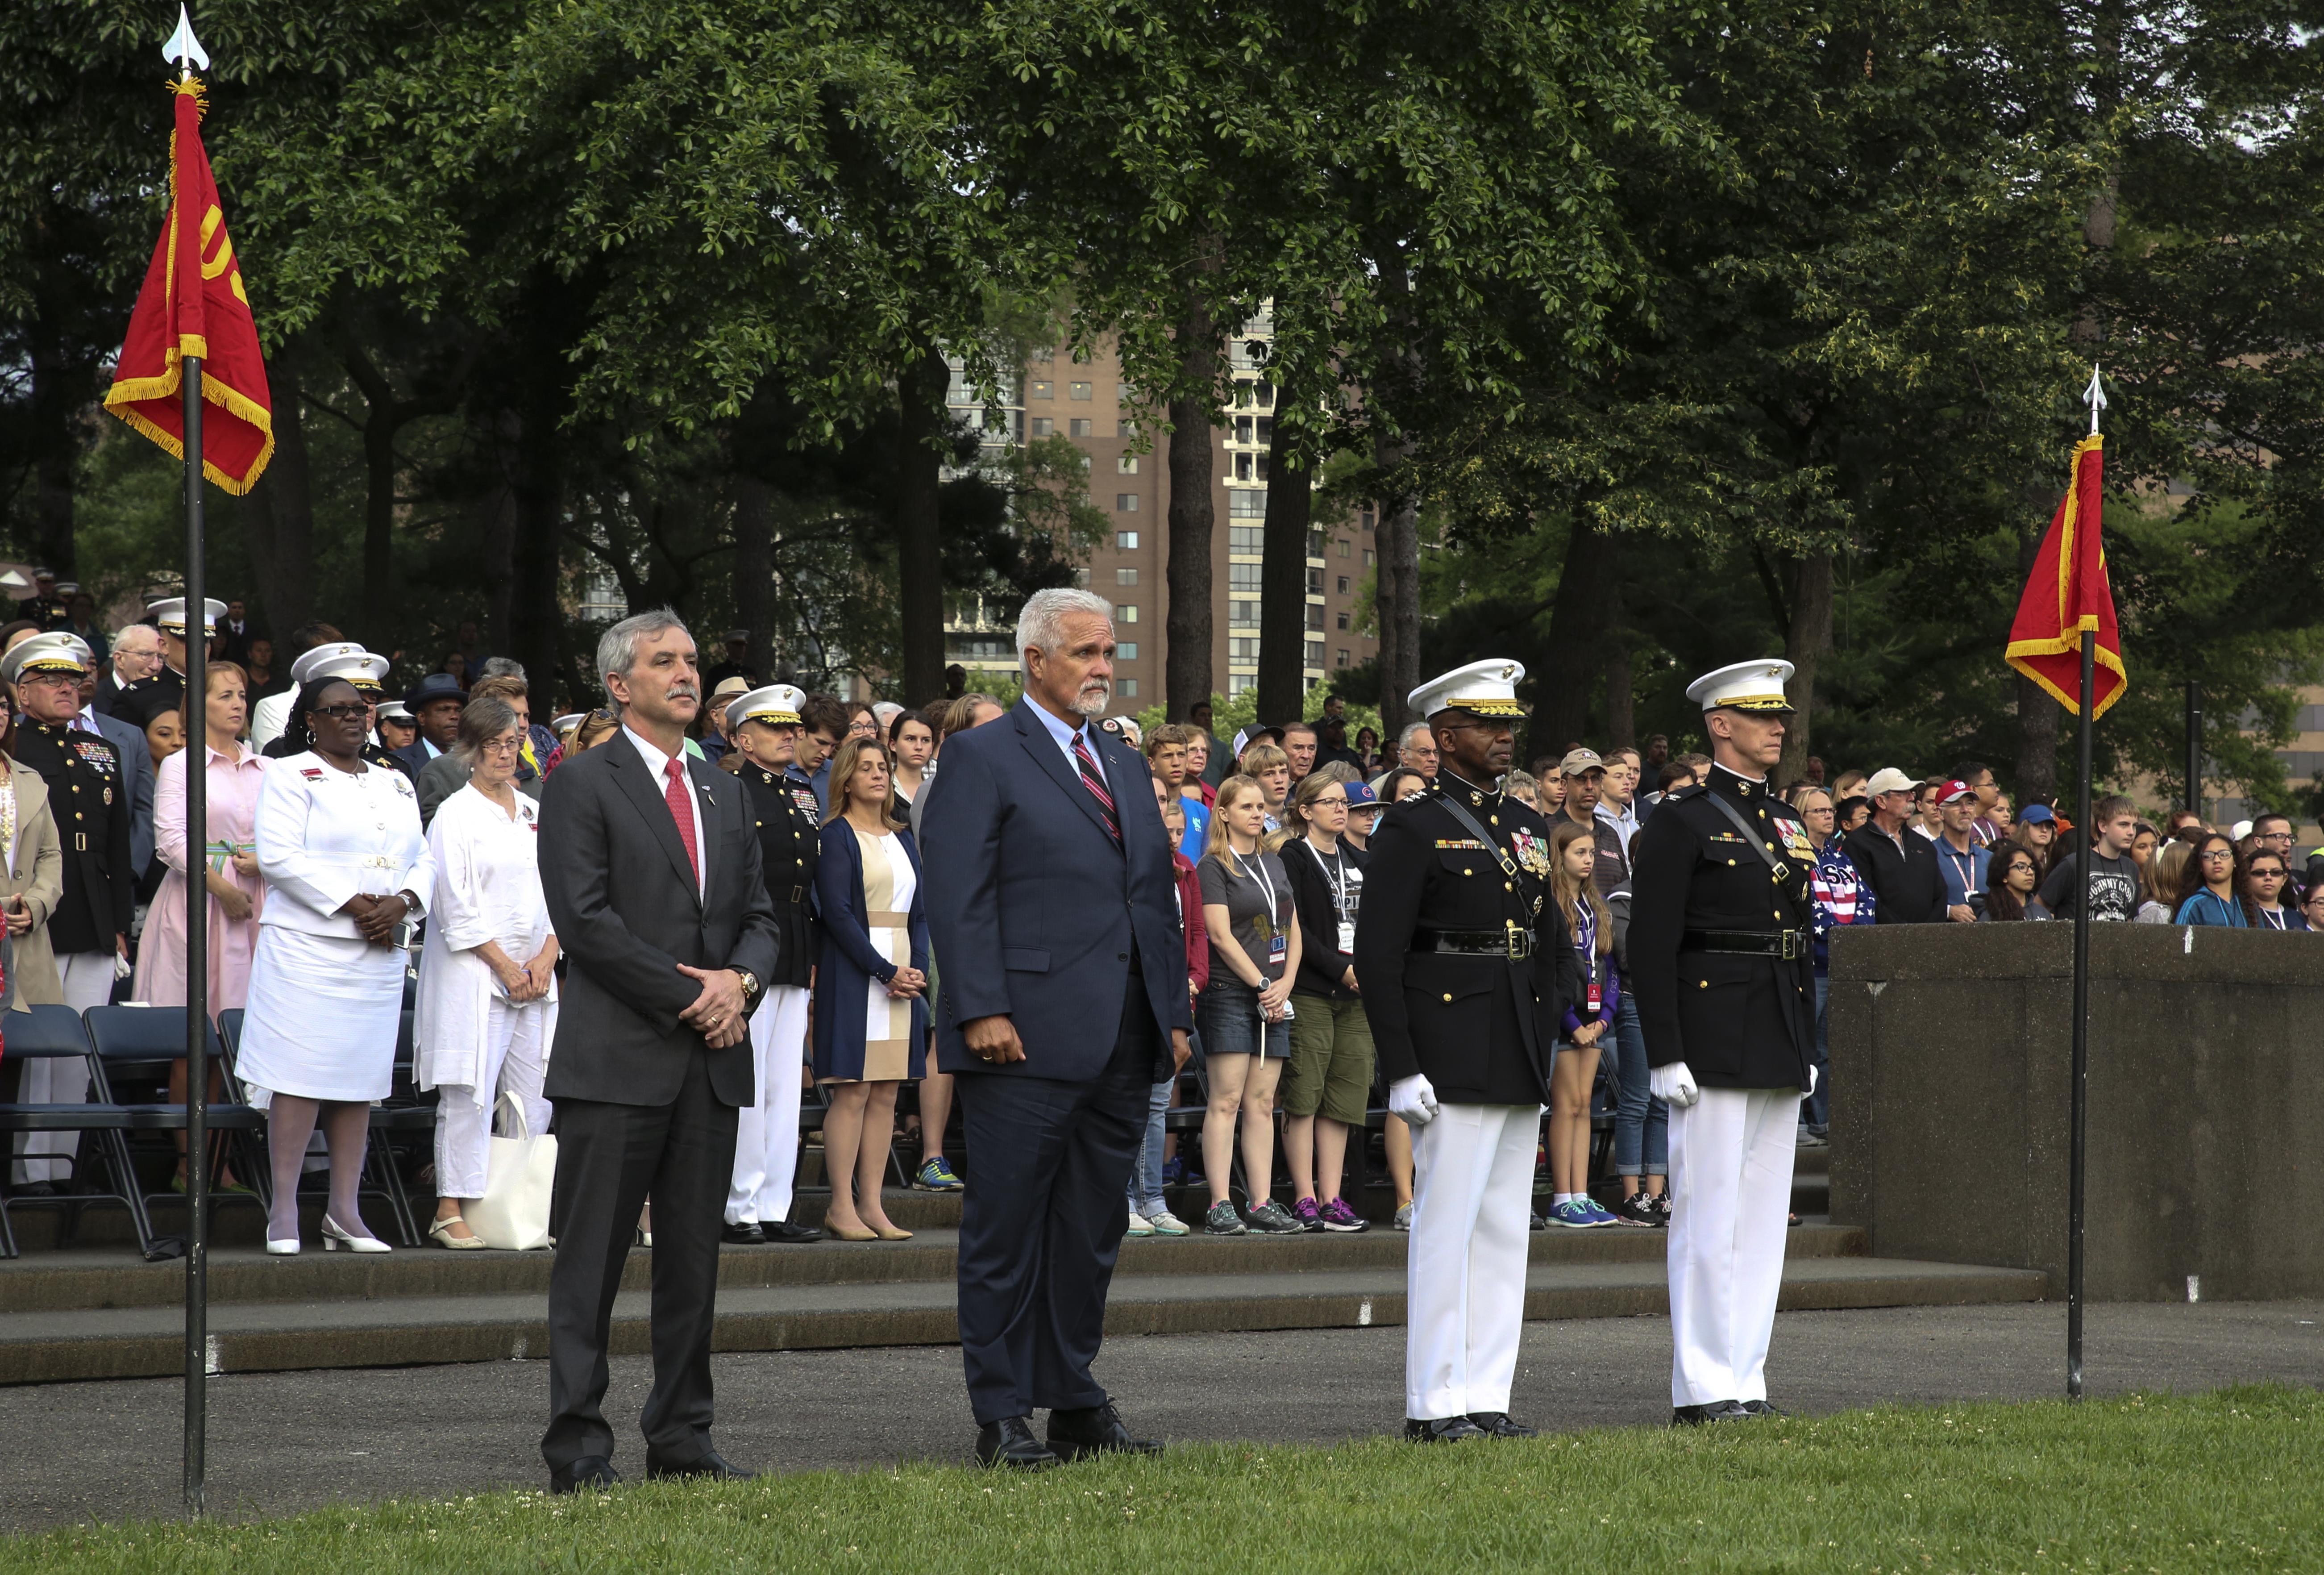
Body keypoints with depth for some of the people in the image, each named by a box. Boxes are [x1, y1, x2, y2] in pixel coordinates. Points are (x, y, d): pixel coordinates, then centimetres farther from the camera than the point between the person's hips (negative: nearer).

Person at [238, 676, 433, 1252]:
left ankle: (345, 1212, 8)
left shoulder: (396, 786, 19)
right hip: (307, 946, -6)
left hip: (379, 954, 6)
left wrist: (400, 903, -7)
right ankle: (284, 1212, -6)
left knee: (360, 1084, 5)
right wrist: (353, 904, -16)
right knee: (301, 1078, -9)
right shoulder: (289, 777, 0)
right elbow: (279, 856, -12)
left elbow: (424, 859, 15)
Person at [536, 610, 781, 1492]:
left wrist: (740, 981, -4)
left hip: (712, 1056, 6)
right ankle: (578, 1450, -2)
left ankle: (682, 1438, 15)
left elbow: (759, 915, 18)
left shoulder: (725, 796, 18)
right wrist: (687, 996, -13)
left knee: (695, 1258, 9)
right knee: (591, 1259, -4)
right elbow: (584, 918, -11)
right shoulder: (582, 783, -2)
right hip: (616, 1056, -6)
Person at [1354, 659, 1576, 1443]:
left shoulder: (1526, 827, 15)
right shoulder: (1412, 830, -6)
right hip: (1454, 1063, -7)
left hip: (1520, 1057, 7)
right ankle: (1435, 1406, -1)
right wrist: (1401, 1070, -15)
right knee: (1447, 1227, -6)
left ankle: (1486, 1396, 13)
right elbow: (1376, 956, -10)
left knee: (1505, 1231, 9)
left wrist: (1561, 1020, 10)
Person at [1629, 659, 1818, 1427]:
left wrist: (1808, 1048, 16)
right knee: (1710, 1218, -6)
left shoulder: (1788, 825, 17)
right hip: (1712, 1041, -7)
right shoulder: (1680, 823, -6)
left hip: (1778, 1043, 7)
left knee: (1765, 1219, 8)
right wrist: (1666, 1055, -16)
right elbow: (1650, 947, -10)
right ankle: (1701, 1390, -4)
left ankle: (1746, 1382, 13)